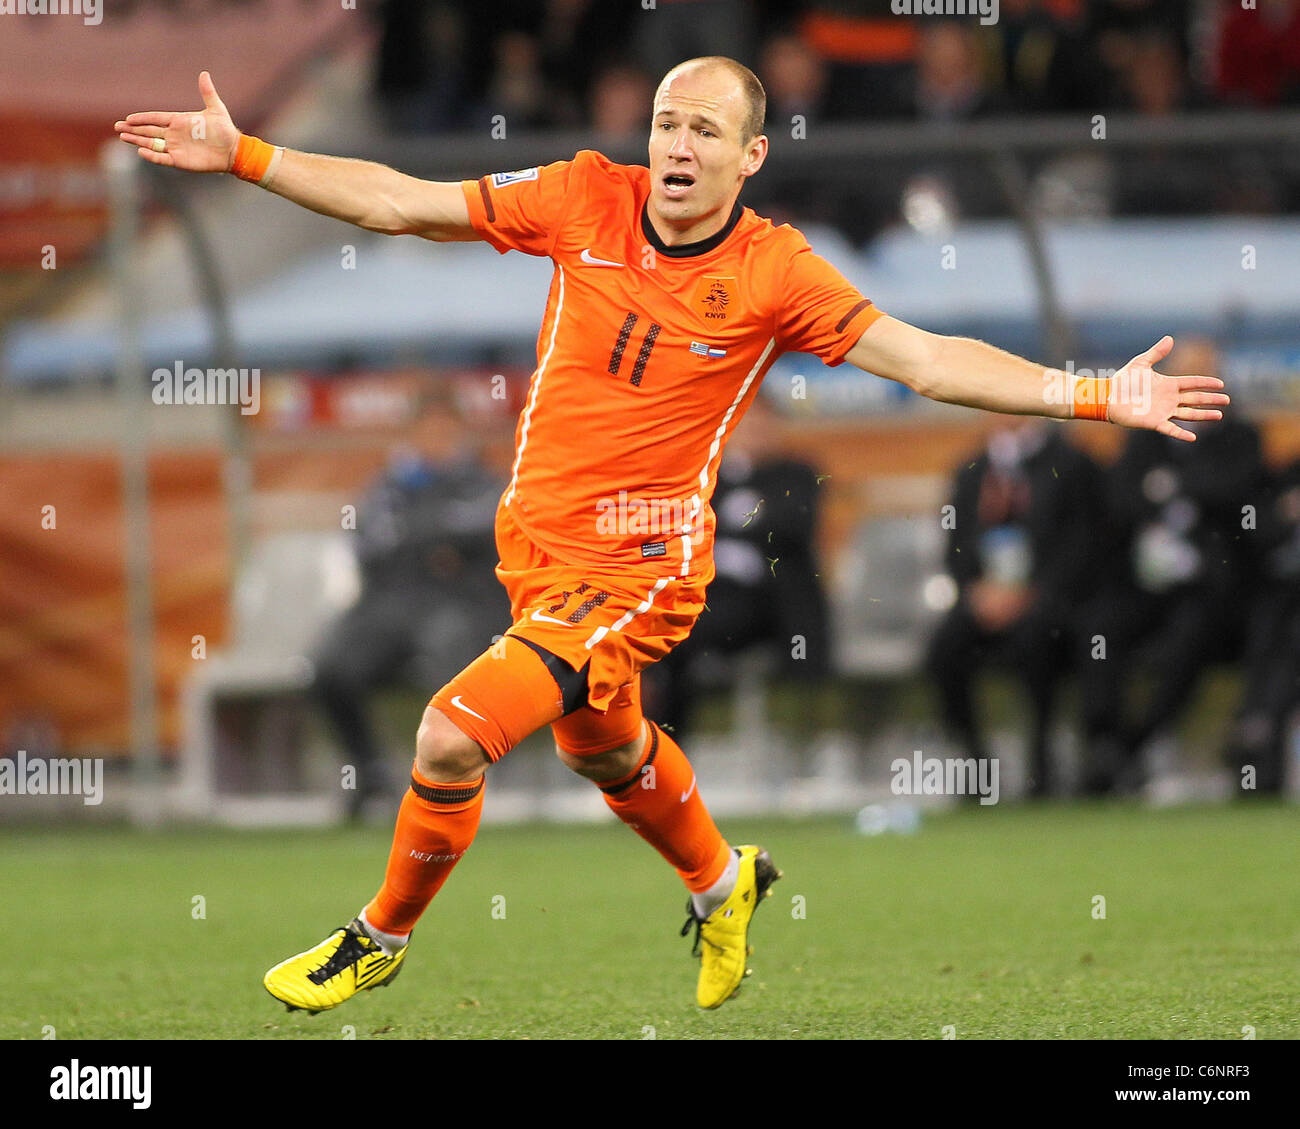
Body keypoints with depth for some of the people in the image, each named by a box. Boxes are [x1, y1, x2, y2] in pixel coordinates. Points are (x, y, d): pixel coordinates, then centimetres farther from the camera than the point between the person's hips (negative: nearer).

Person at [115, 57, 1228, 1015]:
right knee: (602, 747, 27)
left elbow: (927, 357, -13)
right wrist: (241, 155, -6)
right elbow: (398, 203, -2)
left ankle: (383, 936, 8)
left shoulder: (775, 274, -13)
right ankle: (721, 883, 58)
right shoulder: (586, 200, -6)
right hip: (537, 540, 5)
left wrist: (1096, 396, -21)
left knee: (453, 734, -19)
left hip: (638, 566, -5)